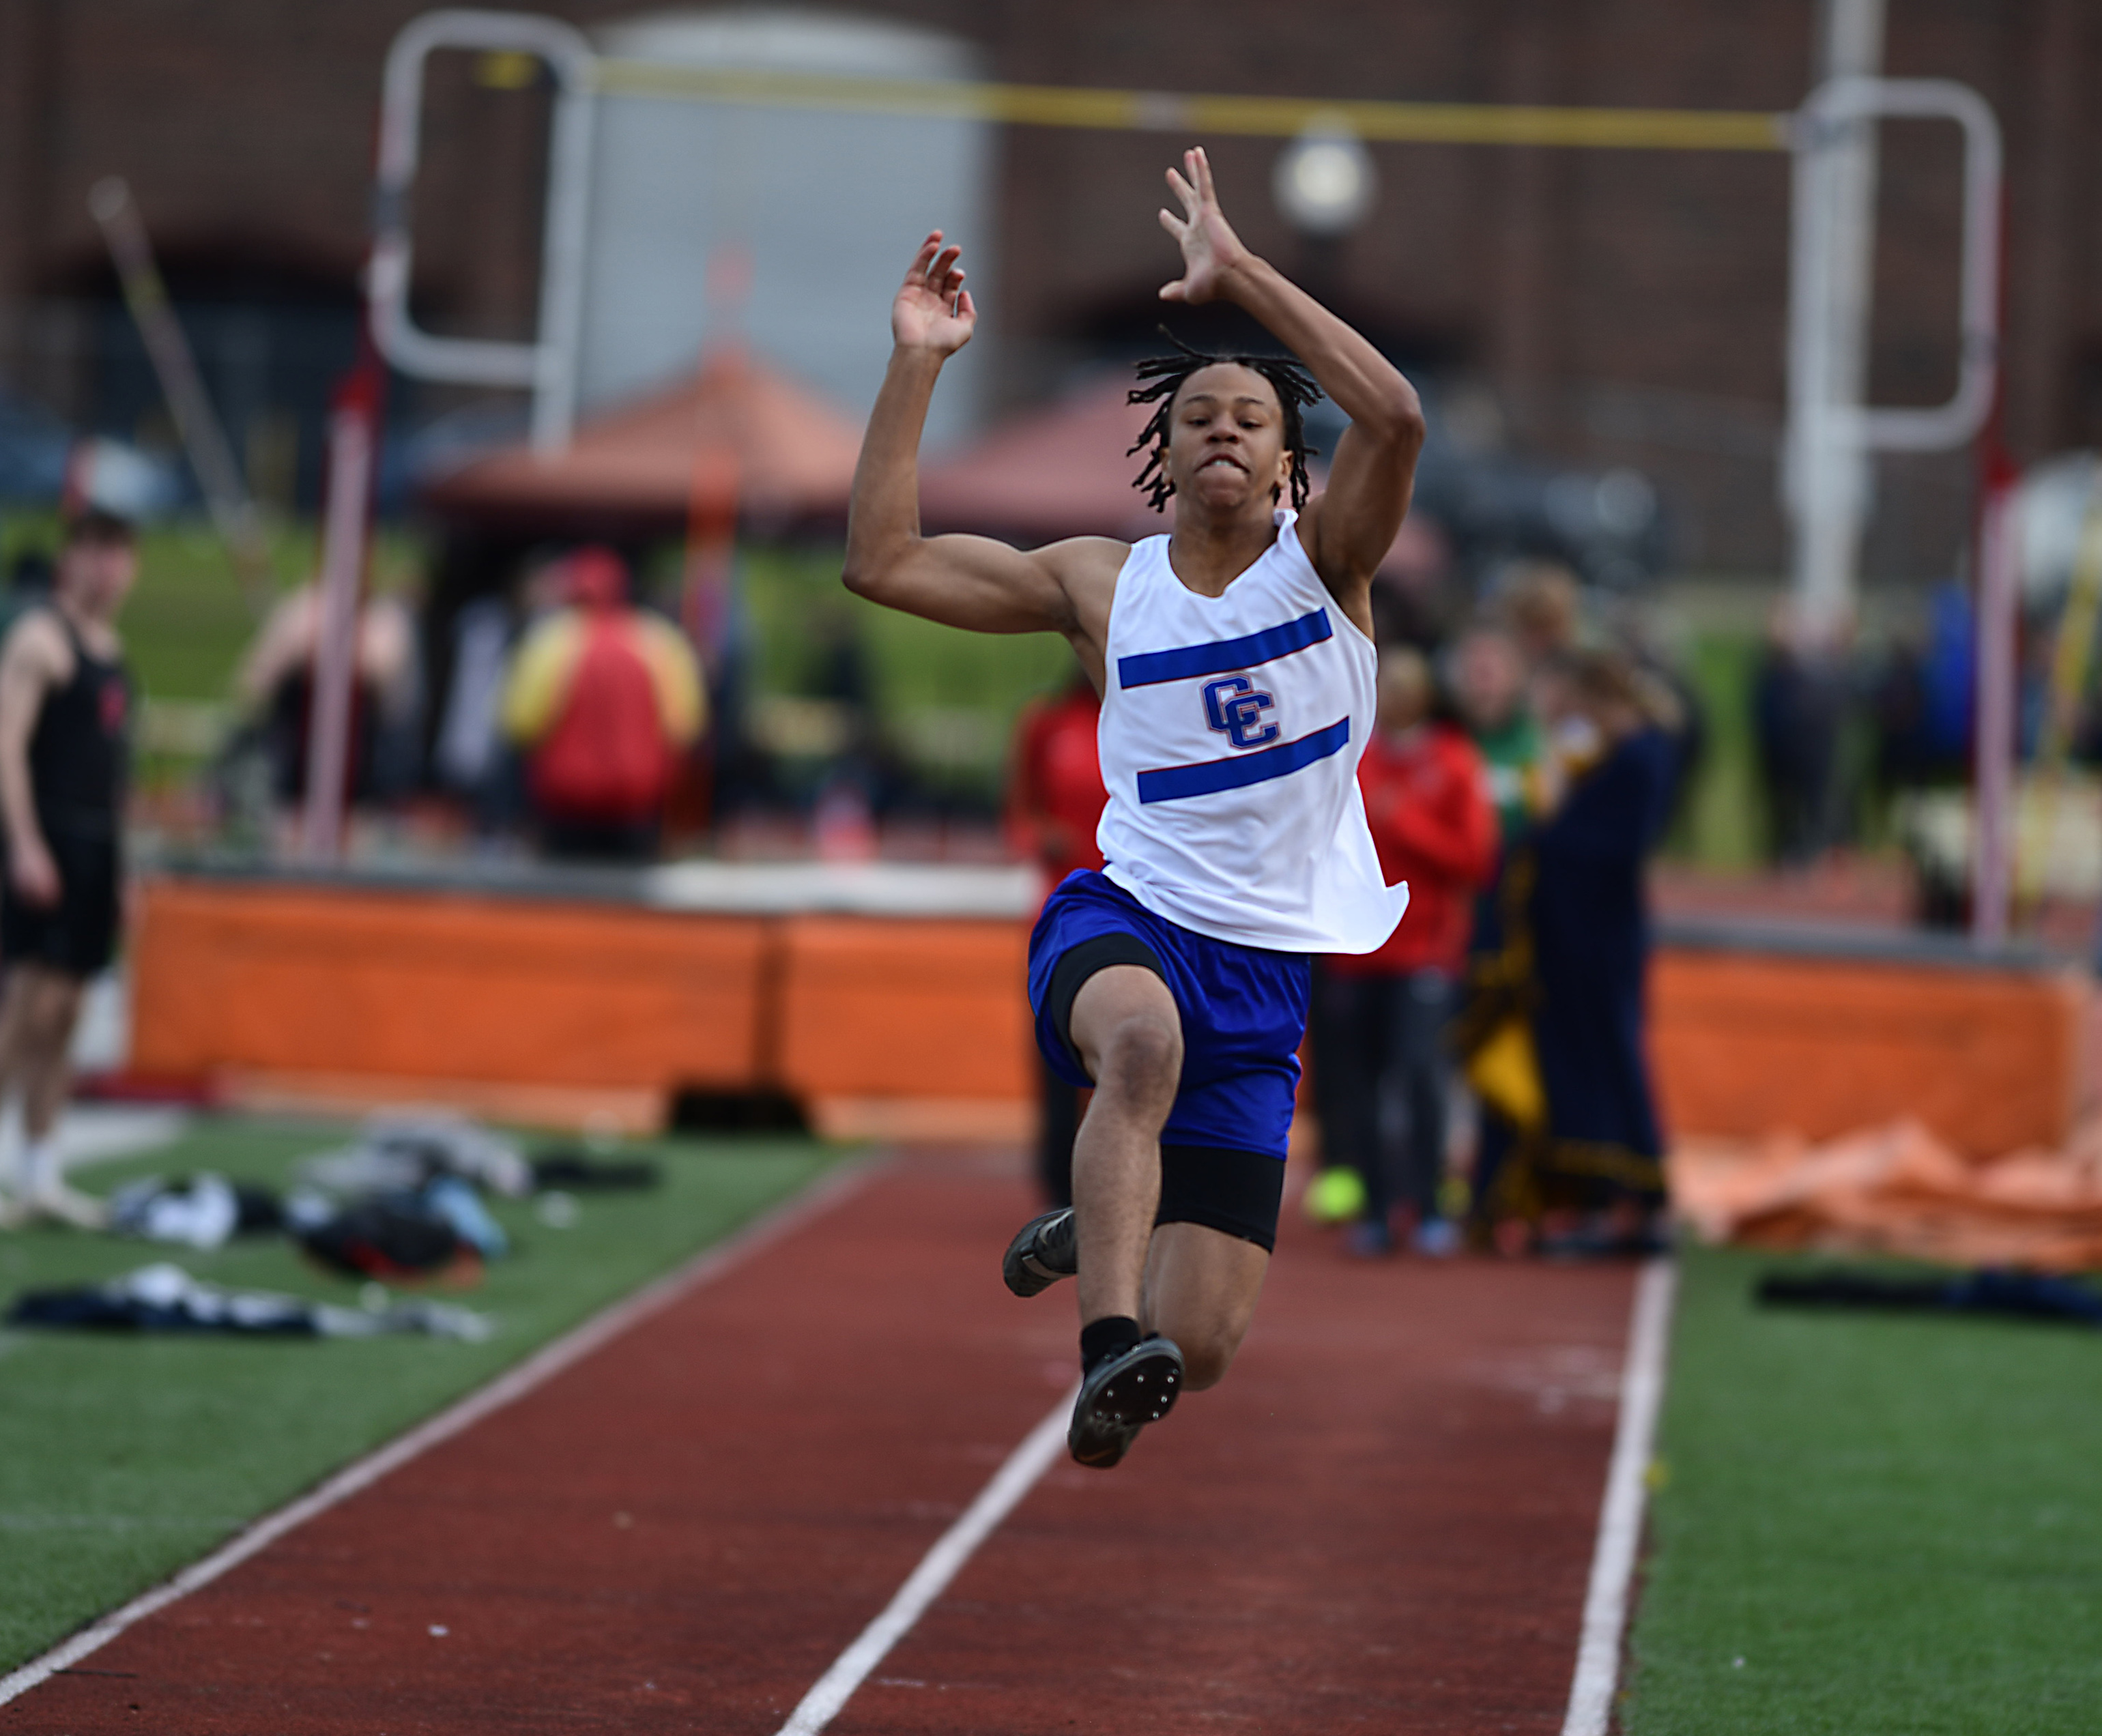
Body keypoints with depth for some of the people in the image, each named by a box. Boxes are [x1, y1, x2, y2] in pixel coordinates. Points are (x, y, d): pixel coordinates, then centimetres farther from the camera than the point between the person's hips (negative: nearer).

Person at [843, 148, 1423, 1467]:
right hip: (1126, 920, -1)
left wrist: (1240, 276, -16)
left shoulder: (1325, 562, 5)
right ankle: (1111, 1344, -47)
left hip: (1269, 972, 1)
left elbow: (1396, 416, -15)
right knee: (1144, 1040, -42)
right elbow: (883, 562, 6)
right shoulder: (1101, 584, 9)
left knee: (1202, 1347, -2)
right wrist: (917, 367, 0)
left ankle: (1097, 1233, 33)